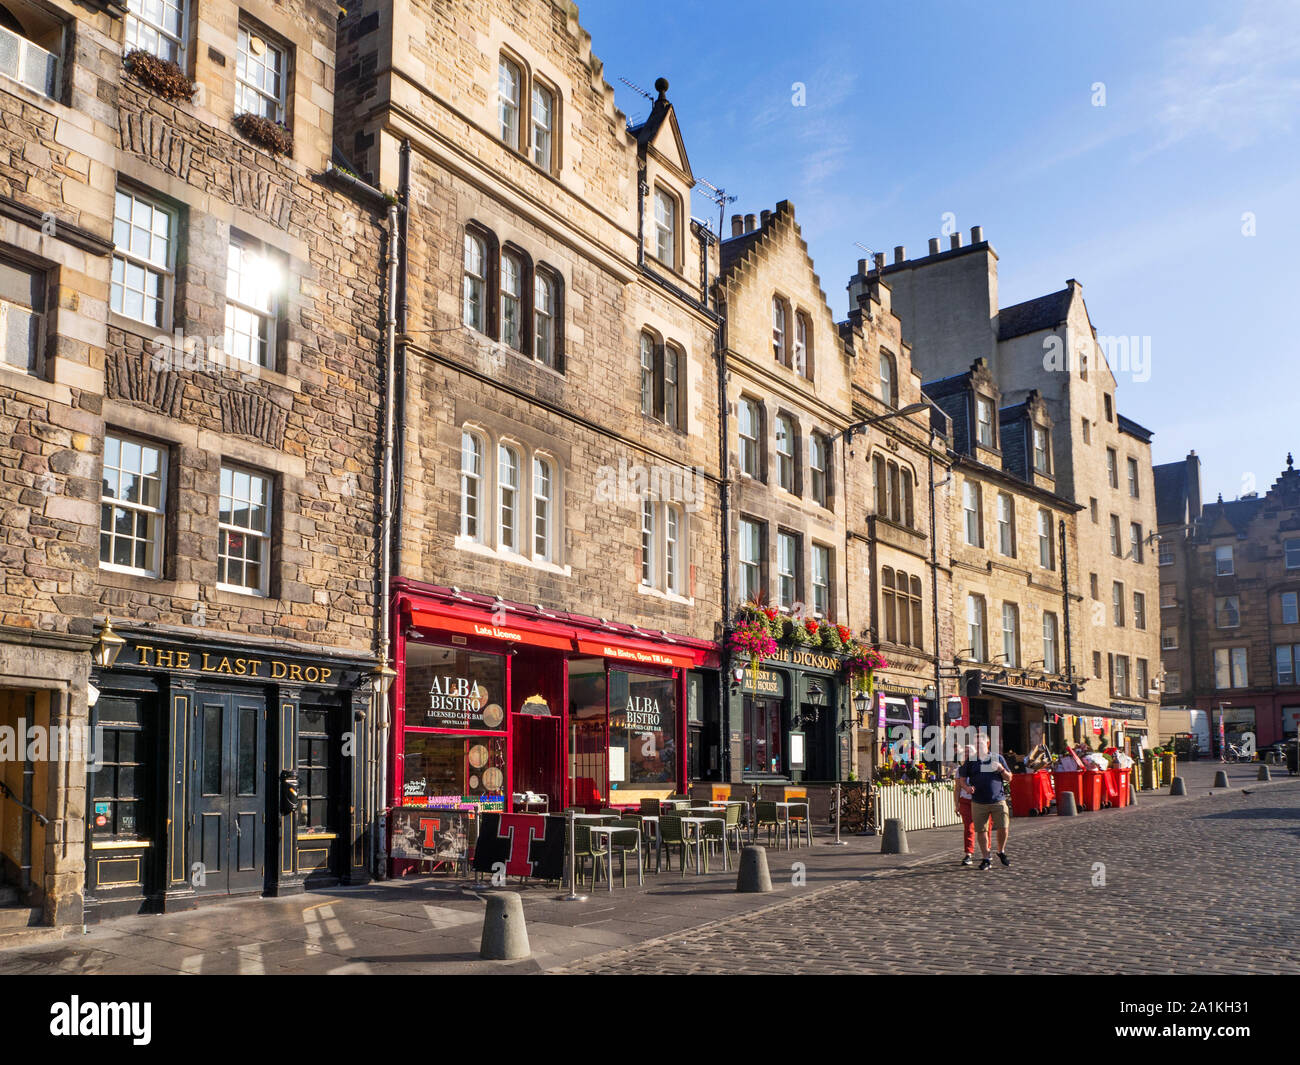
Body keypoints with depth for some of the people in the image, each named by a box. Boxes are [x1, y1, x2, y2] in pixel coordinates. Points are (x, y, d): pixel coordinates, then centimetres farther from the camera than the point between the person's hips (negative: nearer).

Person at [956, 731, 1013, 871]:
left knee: (1003, 828, -6)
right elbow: (962, 779, 11)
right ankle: (986, 859, 10)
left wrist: (1001, 769, -9)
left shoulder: (998, 758, 9)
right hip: (978, 802, 0)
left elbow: (1009, 778, 11)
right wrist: (967, 787, -10)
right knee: (981, 830, -1)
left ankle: (1001, 852, 20)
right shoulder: (971, 761, 9)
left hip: (998, 801, 0)